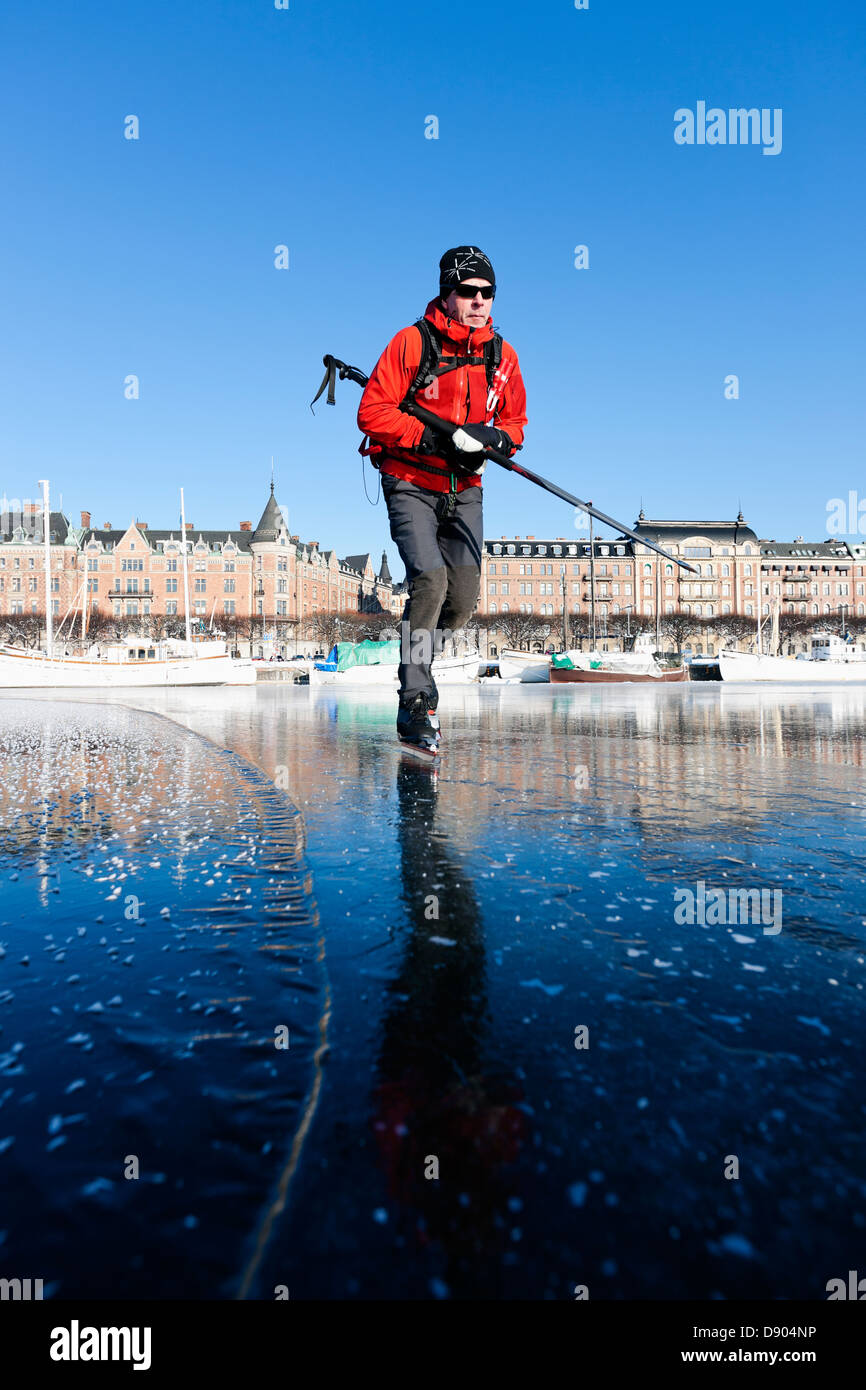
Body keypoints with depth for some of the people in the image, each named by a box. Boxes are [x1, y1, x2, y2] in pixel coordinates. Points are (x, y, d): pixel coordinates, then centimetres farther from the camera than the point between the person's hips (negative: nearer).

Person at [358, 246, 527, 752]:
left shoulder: (502, 355, 5)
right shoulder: (412, 342, -9)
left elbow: (515, 422, 14)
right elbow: (372, 412, -14)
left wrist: (492, 438, -10)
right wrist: (438, 437, -22)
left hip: (464, 489, 5)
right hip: (411, 485, -5)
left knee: (464, 598, -3)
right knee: (430, 581, -21)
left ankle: (418, 663, 25)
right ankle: (416, 702, -11)